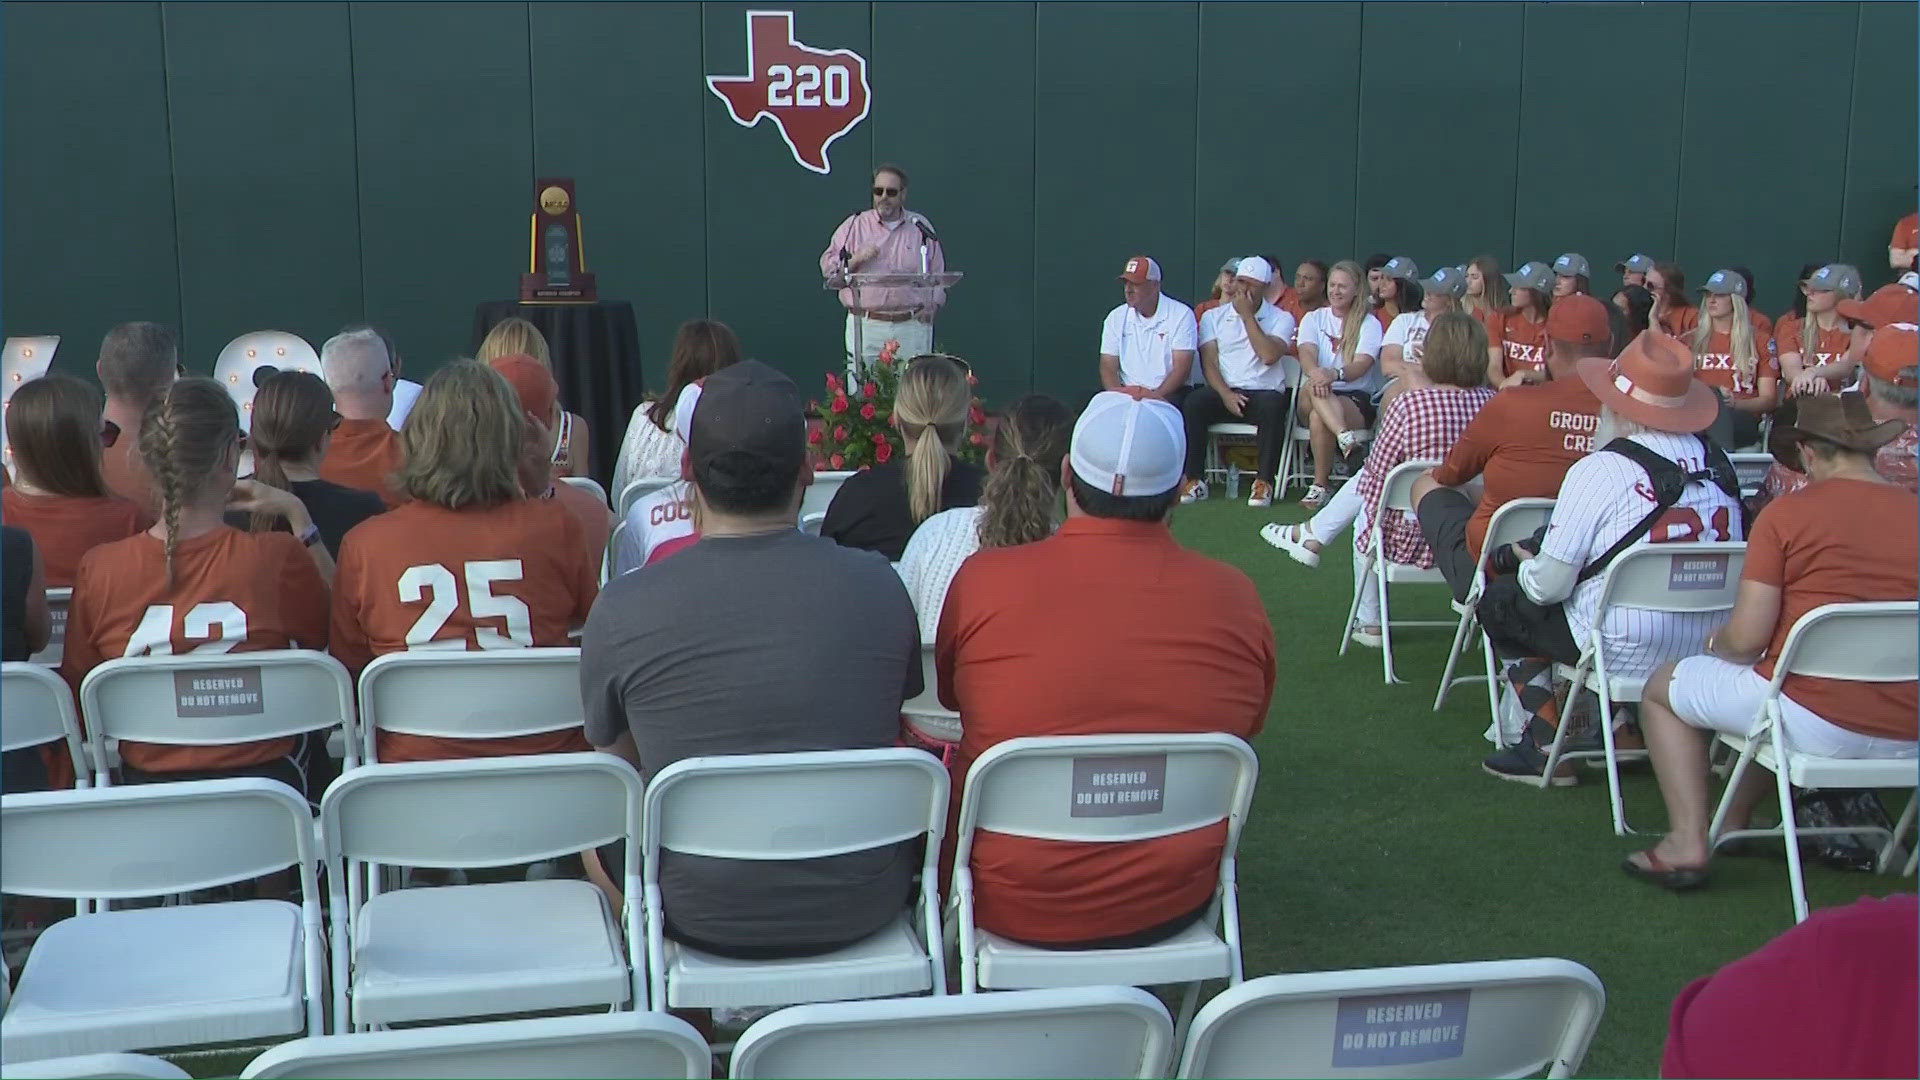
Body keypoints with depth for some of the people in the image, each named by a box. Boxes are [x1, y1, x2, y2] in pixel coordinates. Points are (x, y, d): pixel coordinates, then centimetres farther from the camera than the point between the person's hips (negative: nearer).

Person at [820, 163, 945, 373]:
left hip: (912, 327, 1)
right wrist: (856, 259, -9)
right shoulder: (854, 225, 9)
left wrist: (931, 305, 2)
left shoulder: (921, 226, 12)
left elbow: (937, 273, 15)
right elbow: (828, 268, 7)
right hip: (865, 325, -1)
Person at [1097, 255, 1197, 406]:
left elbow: (1182, 369, -7)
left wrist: (1155, 396, -21)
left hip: (1167, 393, -3)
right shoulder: (1116, 318, 11)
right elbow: (1108, 367, 6)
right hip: (1127, 392, 3)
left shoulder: (1181, 315, 0)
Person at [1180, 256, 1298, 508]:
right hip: (1224, 392, 1)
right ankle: (1194, 481, -24)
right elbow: (1208, 363, 2)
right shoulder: (1214, 317, 13)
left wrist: (1247, 316, -8)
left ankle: (1264, 482, -27)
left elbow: (1269, 356, -12)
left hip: (1263, 391, -1)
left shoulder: (1281, 319, 7)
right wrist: (1225, 393, -15)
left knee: (1272, 405, -36)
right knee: (1193, 402, -30)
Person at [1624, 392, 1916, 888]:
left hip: (1820, 725, -6)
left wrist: (1714, 643, 11)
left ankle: (1688, 841, 8)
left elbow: (1745, 639, -12)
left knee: (1664, 688, 17)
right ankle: (1732, 822, 33)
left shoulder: (1788, 513, -9)